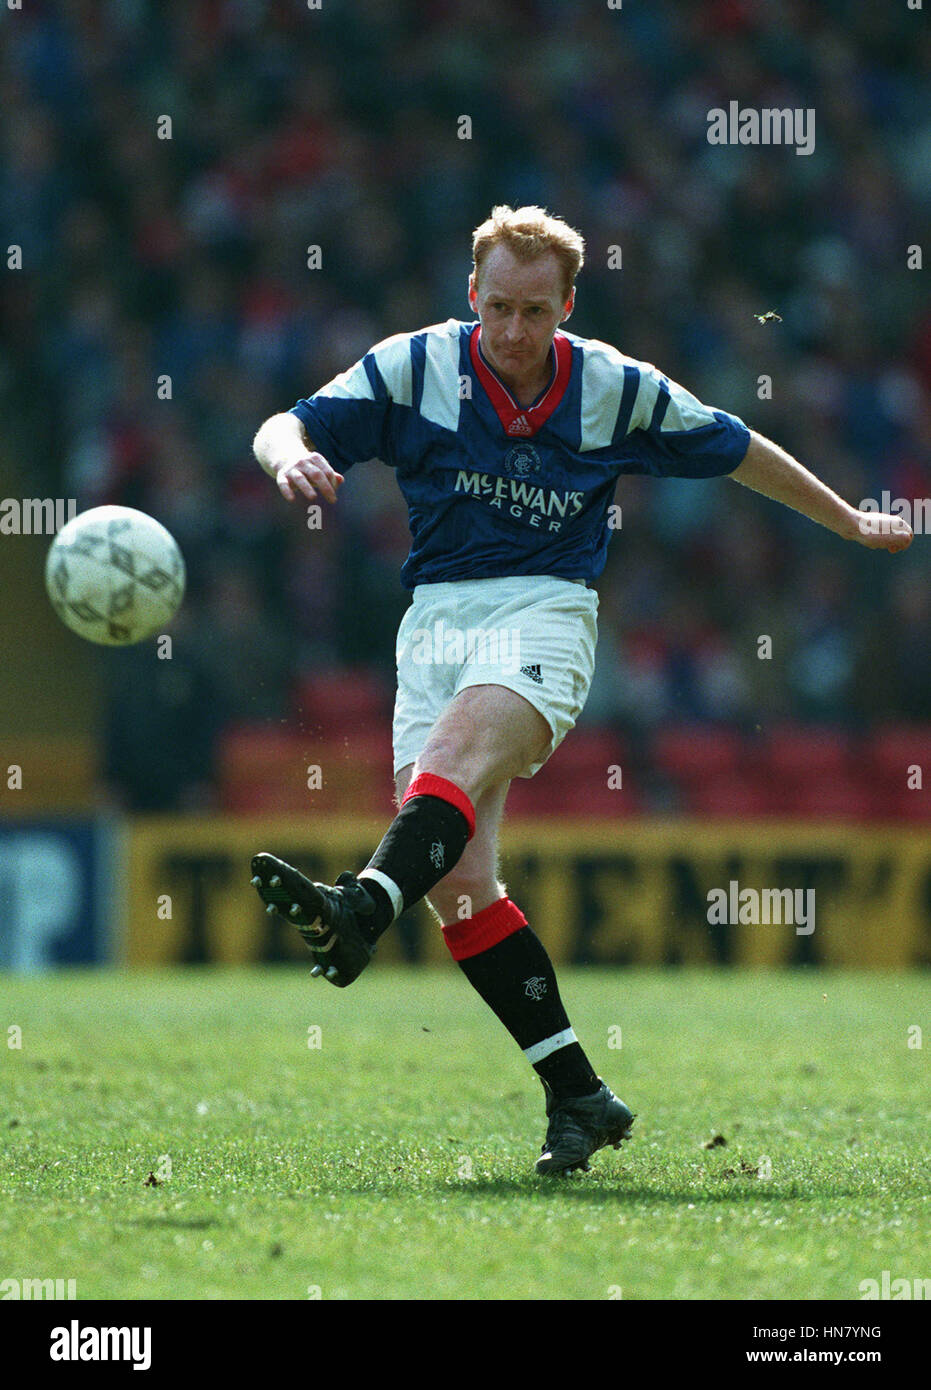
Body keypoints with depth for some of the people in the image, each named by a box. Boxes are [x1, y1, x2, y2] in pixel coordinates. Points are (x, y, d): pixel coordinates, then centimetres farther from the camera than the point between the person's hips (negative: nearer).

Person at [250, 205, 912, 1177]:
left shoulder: (619, 391, 6)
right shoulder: (414, 368, 4)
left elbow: (740, 452, 20)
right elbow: (283, 429, -3)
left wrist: (853, 524, 30)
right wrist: (292, 456, -28)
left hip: (544, 613, -2)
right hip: (436, 617, 2)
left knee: (458, 750, -35)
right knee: (460, 885, -11)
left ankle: (361, 911, -60)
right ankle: (578, 1097, -5)